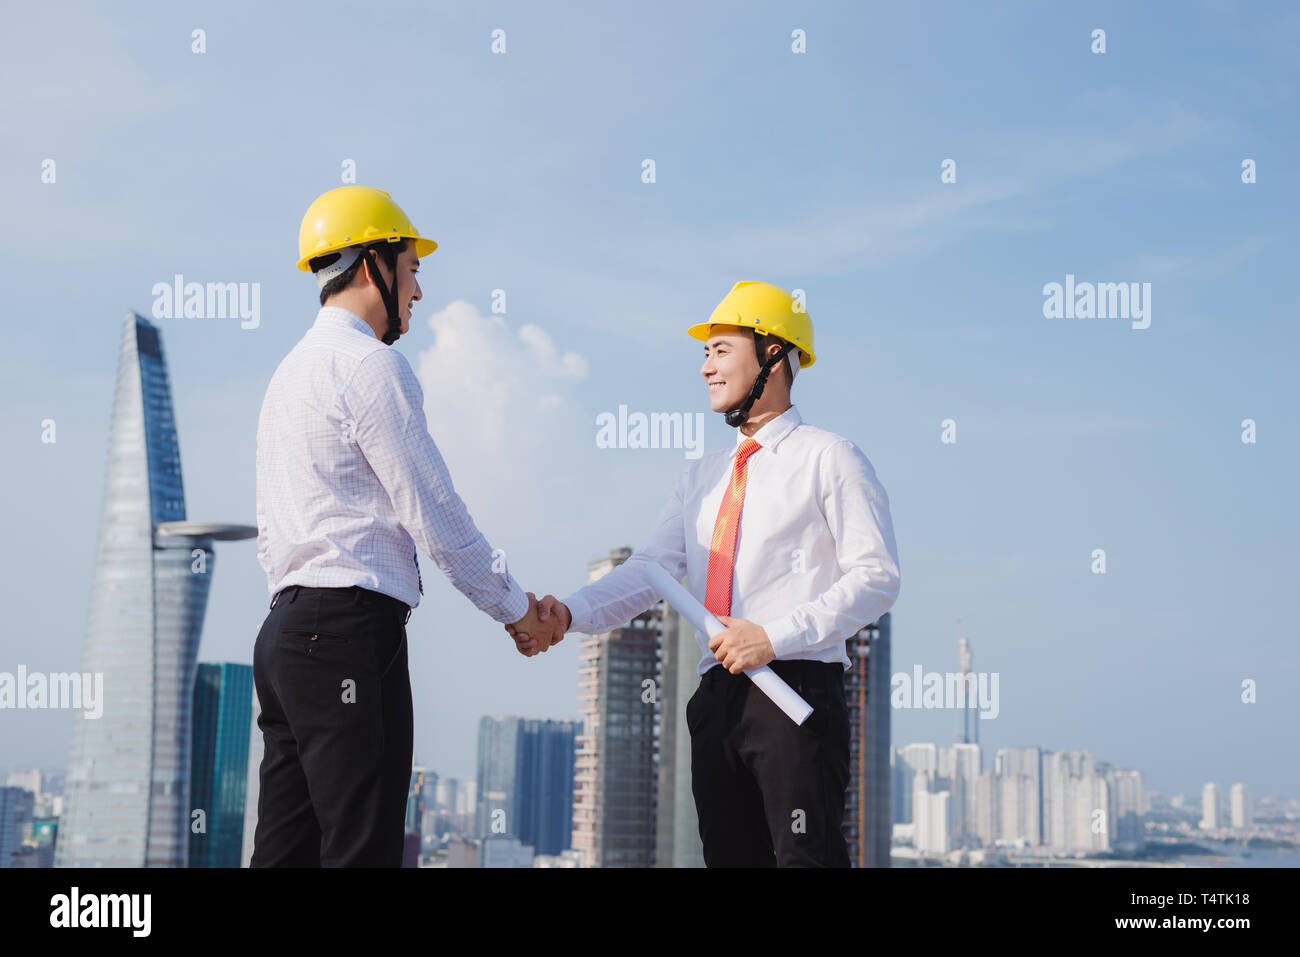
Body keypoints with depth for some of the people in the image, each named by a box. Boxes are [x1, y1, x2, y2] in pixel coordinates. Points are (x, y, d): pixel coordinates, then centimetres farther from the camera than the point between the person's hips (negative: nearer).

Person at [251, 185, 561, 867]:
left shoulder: (290, 371, 24)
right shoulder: (370, 364, -7)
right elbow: (433, 511, -8)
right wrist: (514, 607, 3)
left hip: (285, 631, 10)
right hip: (350, 631, -10)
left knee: (287, 849, 8)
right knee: (363, 850, -9)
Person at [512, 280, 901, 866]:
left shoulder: (828, 458, 2)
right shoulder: (702, 478, 22)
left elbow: (877, 576, -6)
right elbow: (652, 567, 10)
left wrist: (775, 635, -15)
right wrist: (571, 612, -7)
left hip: (796, 689, -6)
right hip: (718, 697, 6)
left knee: (806, 855, -14)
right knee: (729, 855, 7)